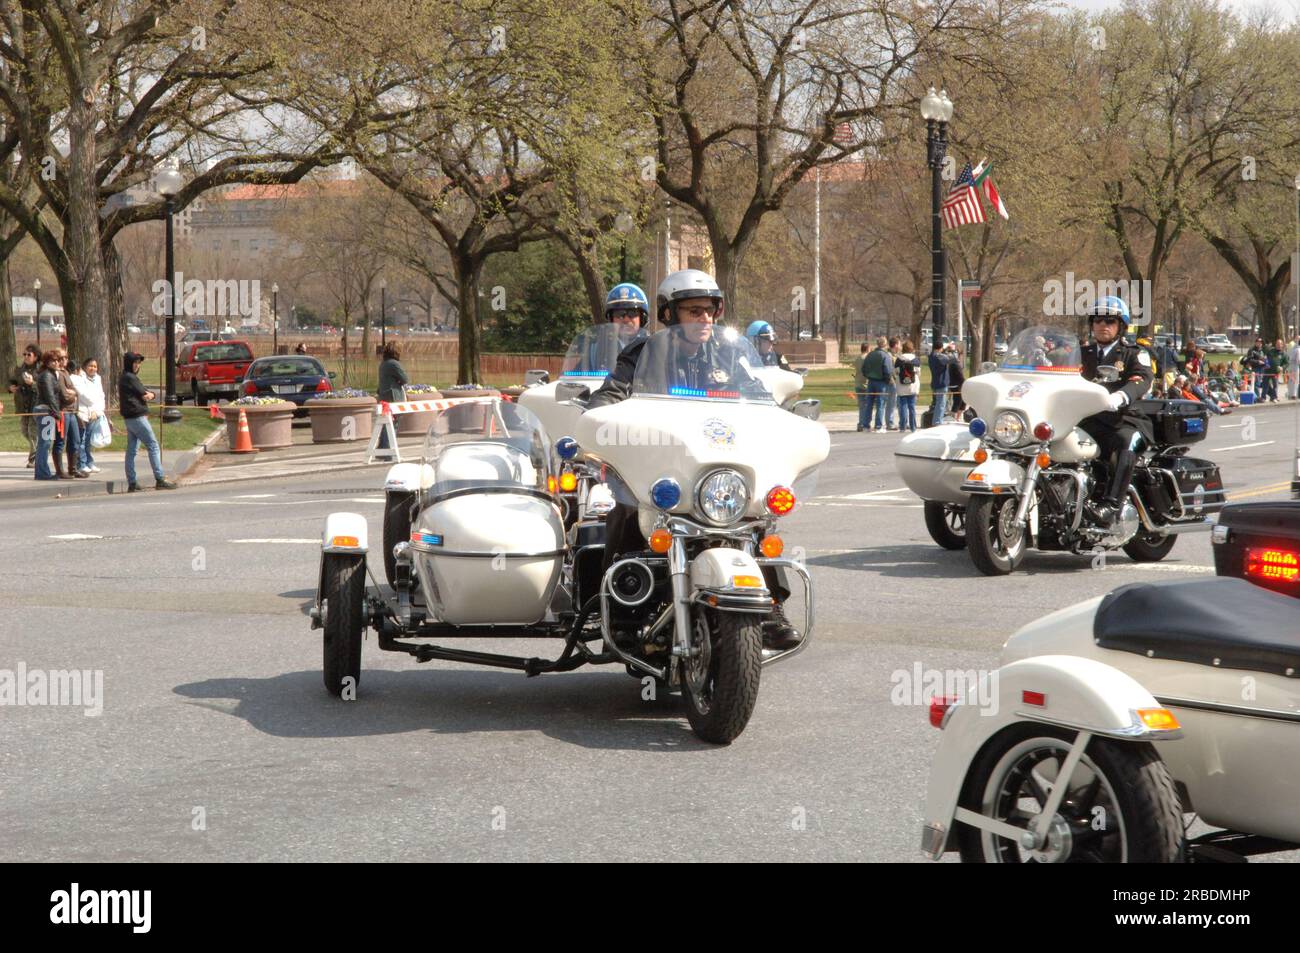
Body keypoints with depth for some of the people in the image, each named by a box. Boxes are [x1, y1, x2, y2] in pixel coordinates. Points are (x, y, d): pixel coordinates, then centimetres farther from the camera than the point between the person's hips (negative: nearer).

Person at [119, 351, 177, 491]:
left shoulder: (124, 378, 19)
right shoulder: (129, 378, -12)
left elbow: (147, 392, 11)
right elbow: (143, 394, -11)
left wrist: (149, 394, -10)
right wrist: (147, 395, 10)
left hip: (130, 418, 10)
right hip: (137, 417, -10)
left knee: (131, 450, 7)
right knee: (153, 446, -8)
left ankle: (131, 483, 8)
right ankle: (160, 479, -11)